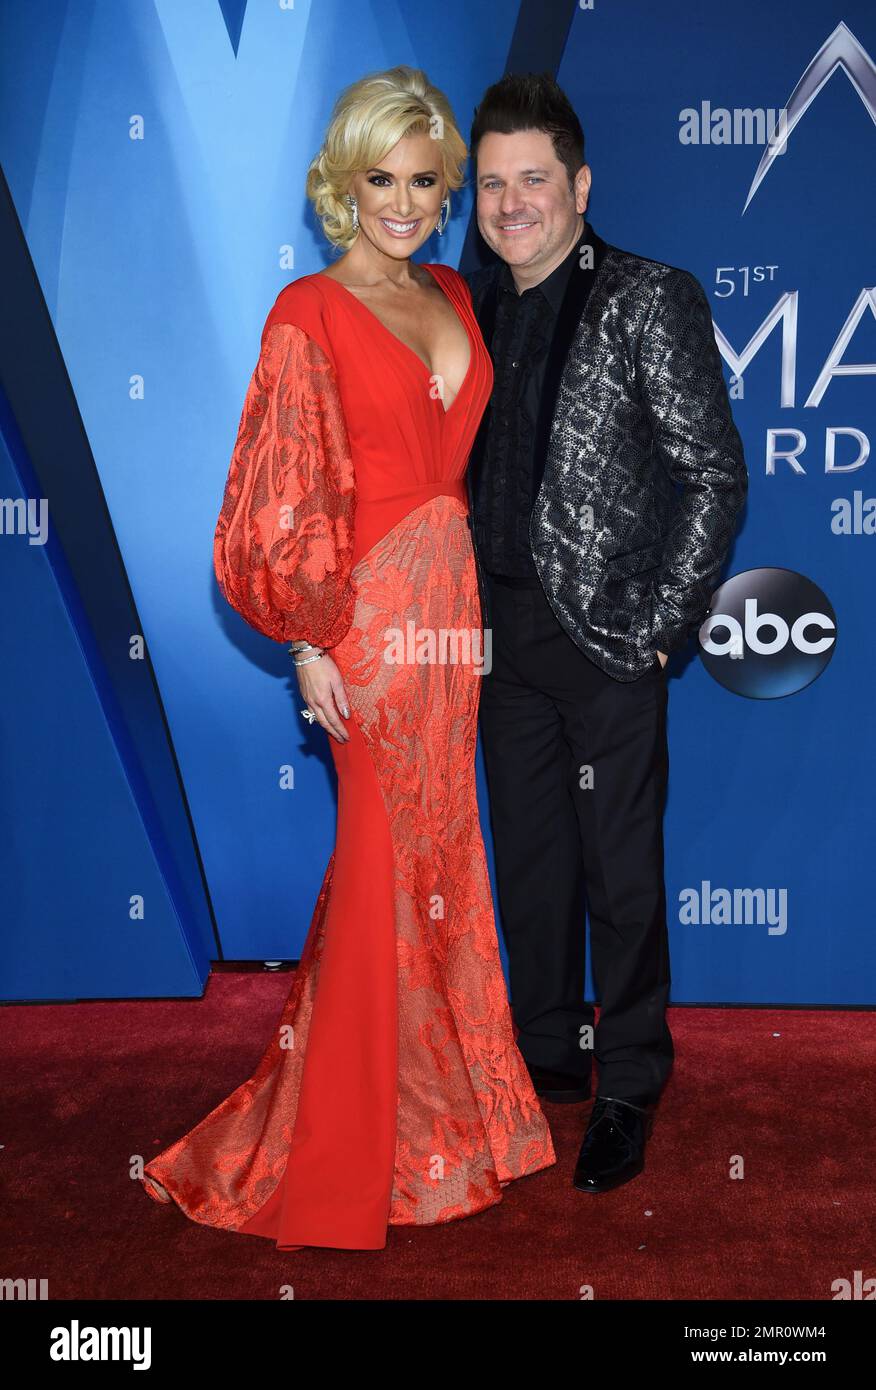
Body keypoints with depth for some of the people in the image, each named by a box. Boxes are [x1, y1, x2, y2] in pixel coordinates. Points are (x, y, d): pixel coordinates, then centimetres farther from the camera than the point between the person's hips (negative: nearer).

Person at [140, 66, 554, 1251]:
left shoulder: (454, 297, 12)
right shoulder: (309, 312, -7)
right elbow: (282, 498, -10)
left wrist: (485, 597, 13)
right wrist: (310, 641, -12)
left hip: (455, 604, 6)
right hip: (373, 612, -6)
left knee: (442, 851, 14)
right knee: (386, 861, 1)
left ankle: (442, 1090, 33)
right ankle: (347, 1158, 19)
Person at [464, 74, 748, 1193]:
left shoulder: (647, 300, -9)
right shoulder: (475, 305, 9)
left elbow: (716, 474, -10)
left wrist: (661, 628, -13)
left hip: (606, 638, -6)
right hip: (505, 631, 6)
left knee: (620, 873, 4)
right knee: (527, 860, 15)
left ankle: (628, 1091, 21)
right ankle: (547, 1057, 32)